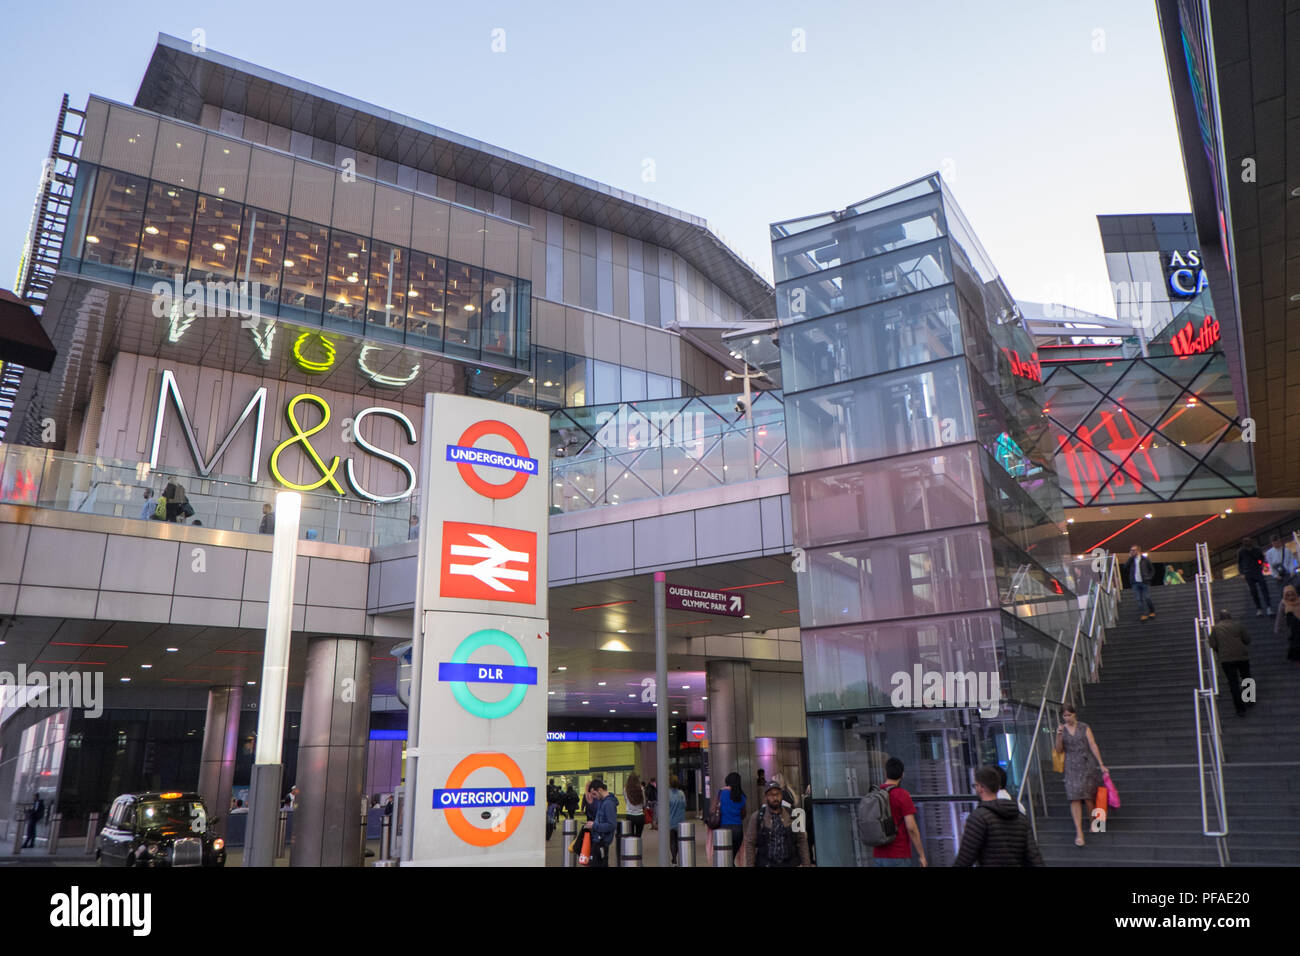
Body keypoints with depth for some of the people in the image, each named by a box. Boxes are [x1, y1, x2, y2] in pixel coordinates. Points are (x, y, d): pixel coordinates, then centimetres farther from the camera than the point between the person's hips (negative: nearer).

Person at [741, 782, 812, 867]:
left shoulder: (792, 816, 5)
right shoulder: (756, 818, 0)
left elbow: (802, 842, 7)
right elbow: (750, 845, 1)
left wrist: (806, 864, 2)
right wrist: (750, 865, -4)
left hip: (791, 863, 2)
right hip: (766, 864, -2)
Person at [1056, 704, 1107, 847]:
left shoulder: (1084, 728, 1)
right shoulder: (1061, 729, 5)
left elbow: (1093, 746, 0)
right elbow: (1059, 750, 5)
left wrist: (1101, 765, -5)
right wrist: (1059, 736, -11)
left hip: (1087, 764, -1)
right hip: (1071, 767, 1)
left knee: (1088, 797, 2)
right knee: (1074, 797, -8)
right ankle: (1079, 832, -9)